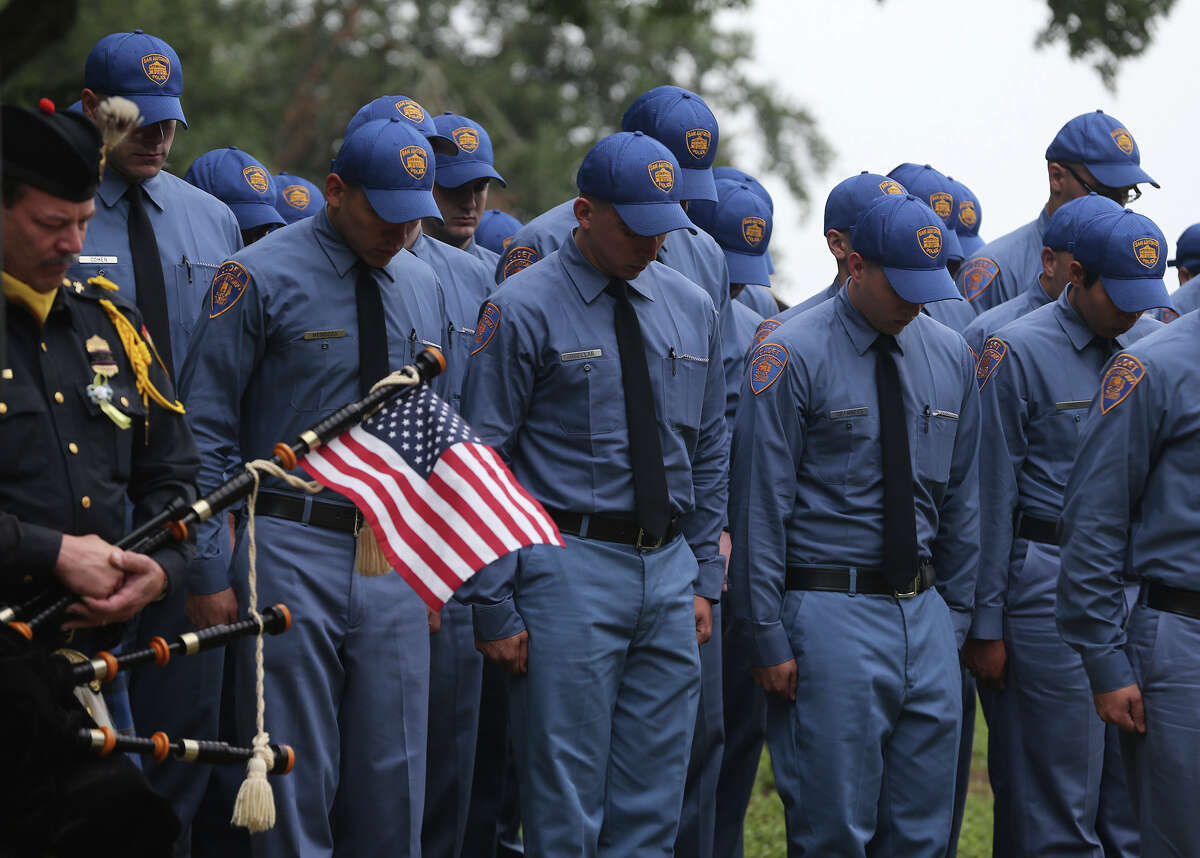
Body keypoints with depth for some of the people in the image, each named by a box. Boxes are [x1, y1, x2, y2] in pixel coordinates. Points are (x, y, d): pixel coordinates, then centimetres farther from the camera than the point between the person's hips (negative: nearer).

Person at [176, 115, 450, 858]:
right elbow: (204, 431, -5)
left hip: (396, 561, 5)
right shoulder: (262, 278, -6)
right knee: (296, 775, -2)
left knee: (393, 776, 5)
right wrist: (210, 569, -10)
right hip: (291, 552, -5)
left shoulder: (424, 287, 12)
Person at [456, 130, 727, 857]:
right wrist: (494, 608, -10)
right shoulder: (524, 310, -6)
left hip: (669, 570, 6)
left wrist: (702, 579, 12)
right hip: (569, 569, -5)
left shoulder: (692, 309, 12)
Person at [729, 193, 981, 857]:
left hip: (925, 612, 6)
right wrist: (769, 637, -11)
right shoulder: (795, 355, -8)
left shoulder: (950, 356, 10)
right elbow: (760, 503, -8)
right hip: (832, 610, -6)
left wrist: (956, 615, 13)